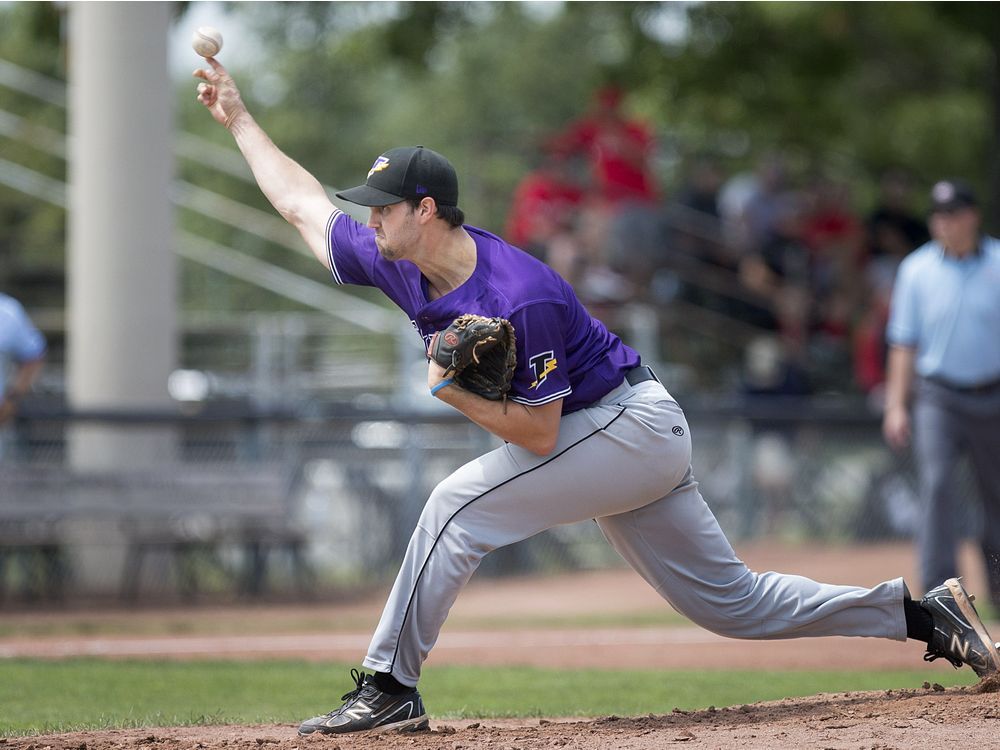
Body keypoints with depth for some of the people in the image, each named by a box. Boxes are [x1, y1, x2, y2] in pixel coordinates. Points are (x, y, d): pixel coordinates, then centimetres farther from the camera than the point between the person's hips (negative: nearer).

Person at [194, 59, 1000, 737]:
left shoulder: (520, 299, -28)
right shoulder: (398, 261, -3)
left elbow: (540, 433, -25)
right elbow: (303, 201, 10)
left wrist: (454, 393, -30)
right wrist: (238, 116, 10)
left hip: (629, 424, -9)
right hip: (634, 445, 9)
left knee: (459, 505, -19)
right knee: (731, 599, 10)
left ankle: (390, 687, -15)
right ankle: (924, 614, 15)